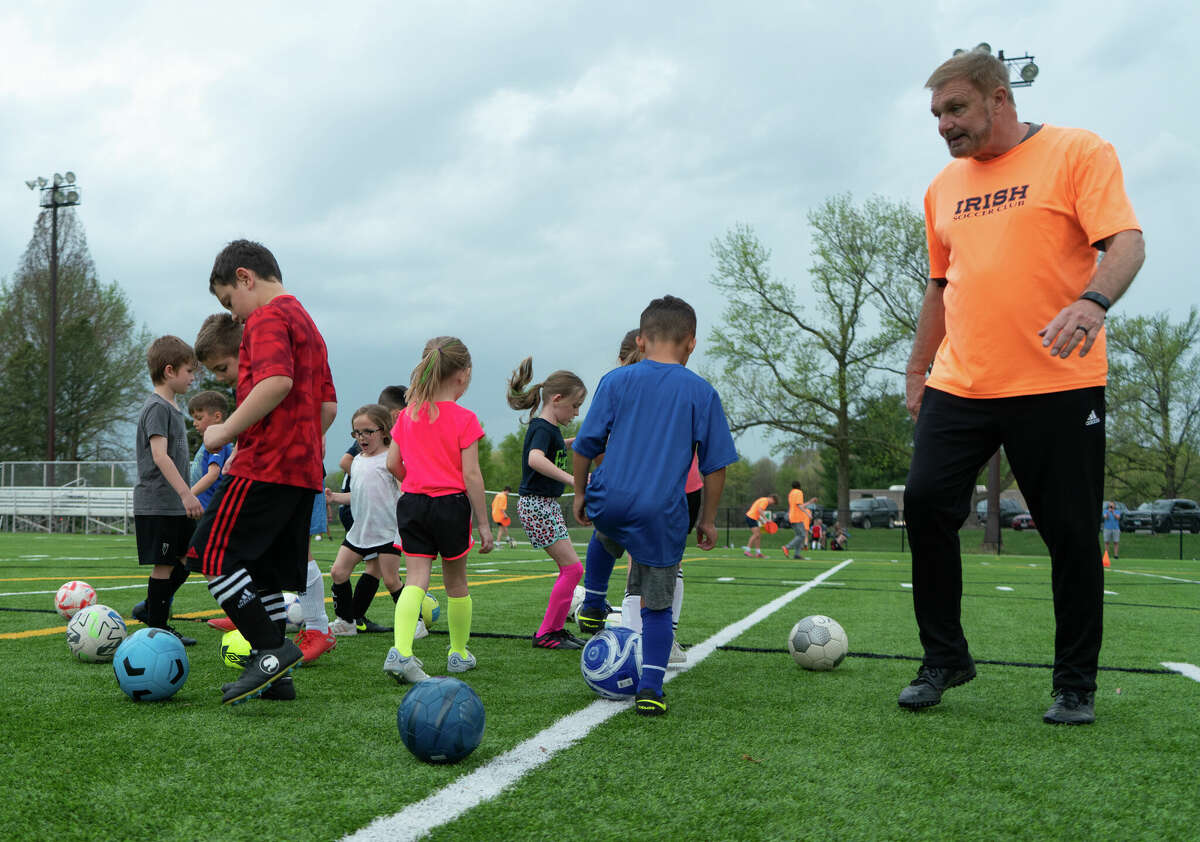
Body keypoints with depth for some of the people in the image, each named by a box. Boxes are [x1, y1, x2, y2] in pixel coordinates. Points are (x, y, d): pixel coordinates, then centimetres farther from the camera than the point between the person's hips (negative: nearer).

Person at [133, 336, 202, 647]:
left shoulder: (172, 407, 17)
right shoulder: (157, 407, -13)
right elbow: (160, 456, -23)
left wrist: (184, 496, 26)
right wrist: (187, 493, -29)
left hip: (174, 505, 10)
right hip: (156, 504, -10)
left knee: (183, 562, 11)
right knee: (164, 565, -5)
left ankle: (150, 612, 22)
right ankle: (156, 629, 3)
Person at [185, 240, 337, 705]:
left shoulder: (267, 317, -6)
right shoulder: (307, 323, 25)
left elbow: (277, 381, -25)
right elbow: (328, 405, 23)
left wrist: (226, 431, -18)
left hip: (264, 466, -10)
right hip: (304, 470, 10)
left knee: (210, 552, -9)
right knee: (263, 573, 12)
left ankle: (271, 649, -14)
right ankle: (277, 675, 13)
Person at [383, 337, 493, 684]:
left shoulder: (407, 415, 6)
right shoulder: (464, 419, -8)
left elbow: (392, 464, 6)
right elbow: (471, 475, -10)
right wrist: (483, 523, -5)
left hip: (411, 502, 4)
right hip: (450, 504, -3)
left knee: (416, 579, -1)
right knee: (456, 582, 13)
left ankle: (401, 651, -22)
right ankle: (459, 653, 28)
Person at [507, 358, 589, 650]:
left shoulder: (549, 428, 13)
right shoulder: (542, 428, -16)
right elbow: (535, 459, -38)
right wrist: (571, 478, -45)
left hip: (548, 505, 10)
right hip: (536, 505, -10)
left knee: (570, 569, 12)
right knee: (572, 568, -10)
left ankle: (555, 628, 18)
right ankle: (546, 633, -4)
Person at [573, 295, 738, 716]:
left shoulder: (615, 381, 2)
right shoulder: (702, 393, 1)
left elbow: (586, 445, 3)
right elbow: (715, 464, 3)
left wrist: (580, 493, 17)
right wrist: (707, 519, 13)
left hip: (609, 503, 2)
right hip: (662, 514, -2)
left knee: (606, 521, 39)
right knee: (657, 605, 10)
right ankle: (650, 691, 7)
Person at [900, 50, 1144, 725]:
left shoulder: (1078, 152, -1)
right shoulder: (945, 187, 16)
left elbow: (1126, 242, -11)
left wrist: (1094, 300, -31)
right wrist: (918, 371, 20)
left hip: (1057, 384, -5)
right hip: (959, 387, 5)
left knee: (1071, 533, 0)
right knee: (926, 501, -6)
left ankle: (1076, 686, 15)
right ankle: (944, 658, 10)